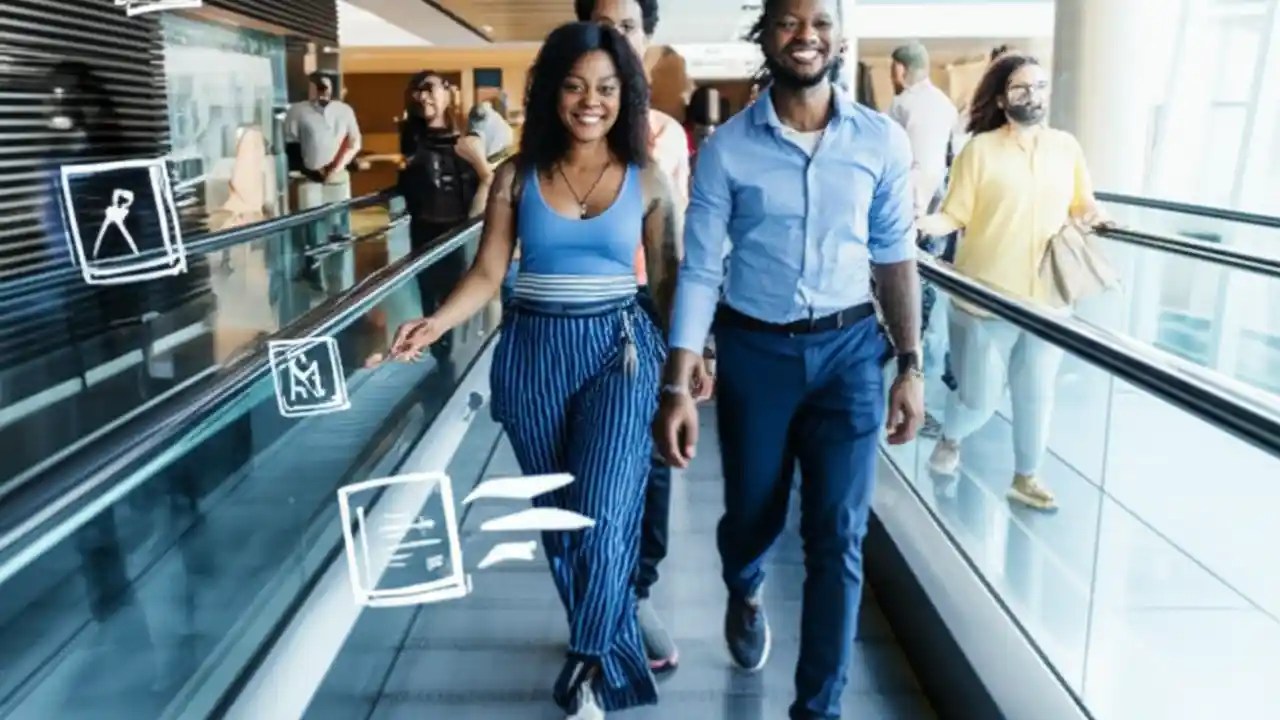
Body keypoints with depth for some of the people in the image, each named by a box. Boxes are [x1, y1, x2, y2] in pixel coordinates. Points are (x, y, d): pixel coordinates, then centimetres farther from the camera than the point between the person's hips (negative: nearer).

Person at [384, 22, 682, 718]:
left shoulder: (647, 181, 1)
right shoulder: (517, 177, 2)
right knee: (556, 513, 11)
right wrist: (438, 321, -17)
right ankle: (613, 654, 33)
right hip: (534, 353, 2)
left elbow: (666, 278, 4)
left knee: (601, 514, -13)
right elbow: (487, 272, -2)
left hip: (621, 350, -2)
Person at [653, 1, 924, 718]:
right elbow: (699, 271, -6)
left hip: (849, 349, 1)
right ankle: (745, 594, 53)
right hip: (753, 350, 0)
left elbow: (896, 257, 5)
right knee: (753, 514, 15)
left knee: (838, 537, 2)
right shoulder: (726, 146, -5)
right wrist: (677, 387, -12)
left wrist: (911, 366, 1)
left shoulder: (884, 140, -1)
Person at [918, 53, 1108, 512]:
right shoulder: (980, 149, -8)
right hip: (987, 297, -4)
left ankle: (1026, 478, 32)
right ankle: (949, 439, 38)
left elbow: (1082, 206, 16)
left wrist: (1094, 219, -5)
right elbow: (954, 216, -10)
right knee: (979, 399, 4)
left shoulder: (1066, 146, 5)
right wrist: (923, 225, -29)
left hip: (1047, 297, 4)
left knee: (1037, 394, 13)